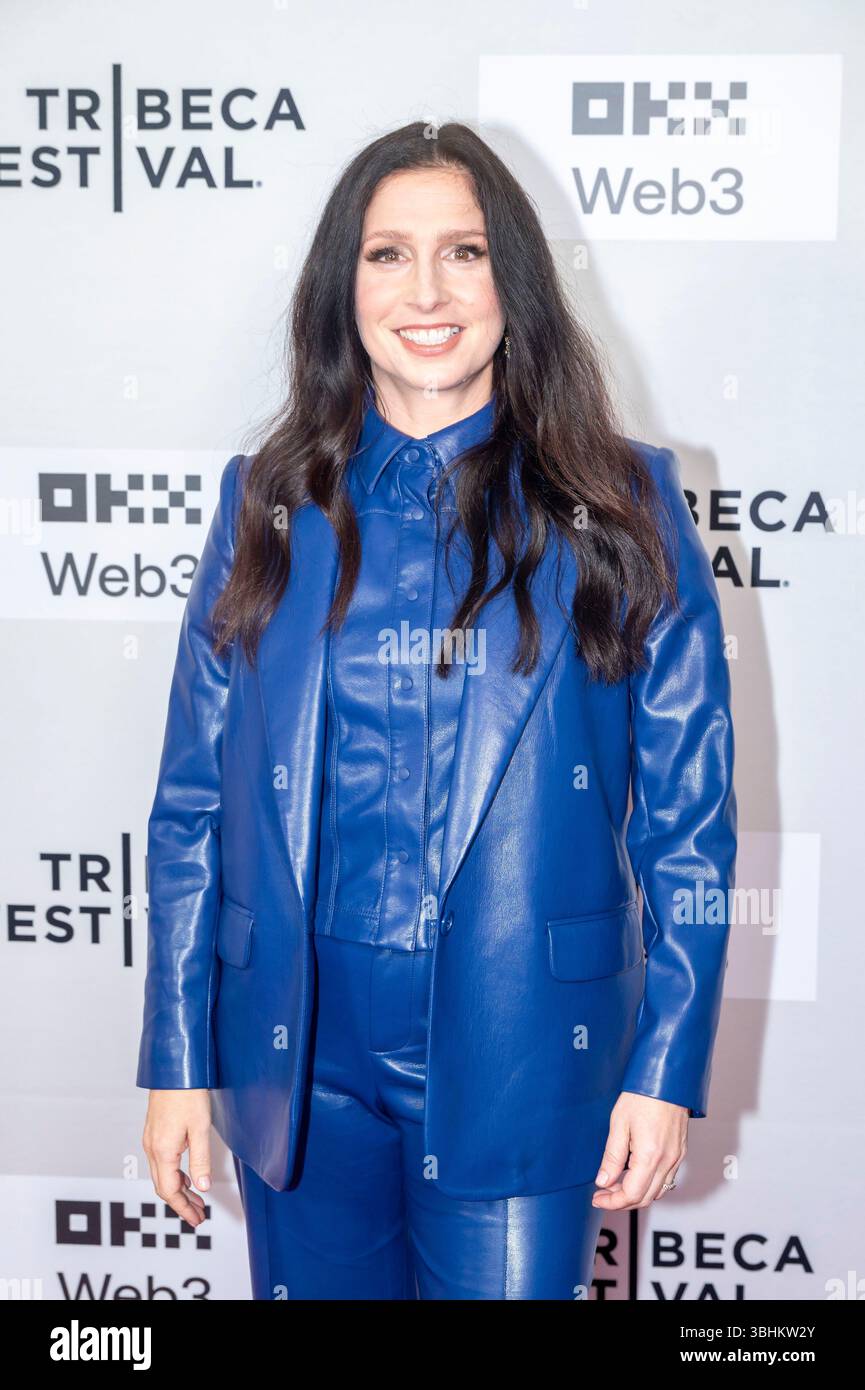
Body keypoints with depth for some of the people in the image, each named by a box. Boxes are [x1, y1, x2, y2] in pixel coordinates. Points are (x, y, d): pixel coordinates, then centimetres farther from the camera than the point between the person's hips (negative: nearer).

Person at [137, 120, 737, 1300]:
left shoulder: (620, 508, -2)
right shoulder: (269, 505, 3)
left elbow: (689, 812, -2)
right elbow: (193, 802, 3)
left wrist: (668, 1067, -5)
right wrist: (177, 1060, 1)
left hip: (521, 1057, -1)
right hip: (302, 1055, 2)